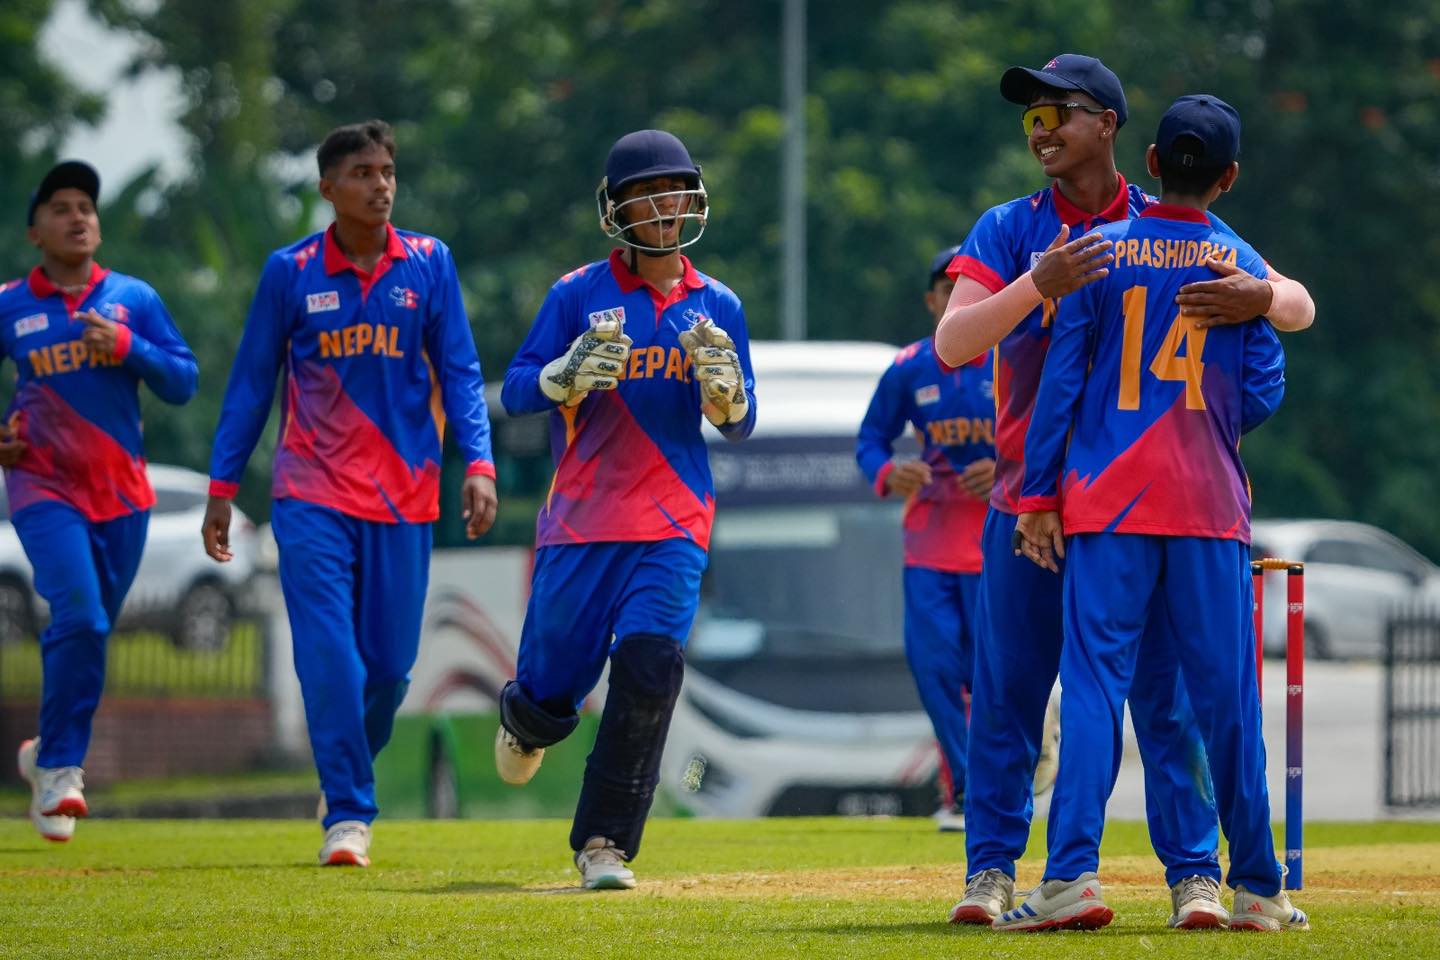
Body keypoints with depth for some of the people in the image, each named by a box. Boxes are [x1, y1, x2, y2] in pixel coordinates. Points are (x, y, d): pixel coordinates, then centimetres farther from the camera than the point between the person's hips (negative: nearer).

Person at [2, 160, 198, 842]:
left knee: (88, 631, 10)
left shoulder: (133, 299, 5)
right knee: (79, 619, -20)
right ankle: (61, 767, -10)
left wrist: (127, 347, -13)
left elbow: (183, 384, 2)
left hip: (122, 493, 3)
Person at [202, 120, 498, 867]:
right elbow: (251, 383, 7)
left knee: (389, 665, 5)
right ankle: (347, 814, -8)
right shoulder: (290, 272, 1)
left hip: (403, 495, 2)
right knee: (330, 658, -12)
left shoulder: (429, 265, 3)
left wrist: (478, 466, -10)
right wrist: (221, 488, 4)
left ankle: (350, 772, 31)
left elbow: (459, 373, 3)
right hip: (313, 493, -1)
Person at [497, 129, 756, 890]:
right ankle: (525, 717, 42)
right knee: (553, 686, 1)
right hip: (582, 522, -1)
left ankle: (603, 843, -10)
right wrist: (576, 369, -22)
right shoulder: (579, 296, 1)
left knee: (650, 663, -19)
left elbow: (738, 426, 11)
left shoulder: (716, 307, 9)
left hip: (673, 527, 1)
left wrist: (721, 379, -11)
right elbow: (516, 392, -3)